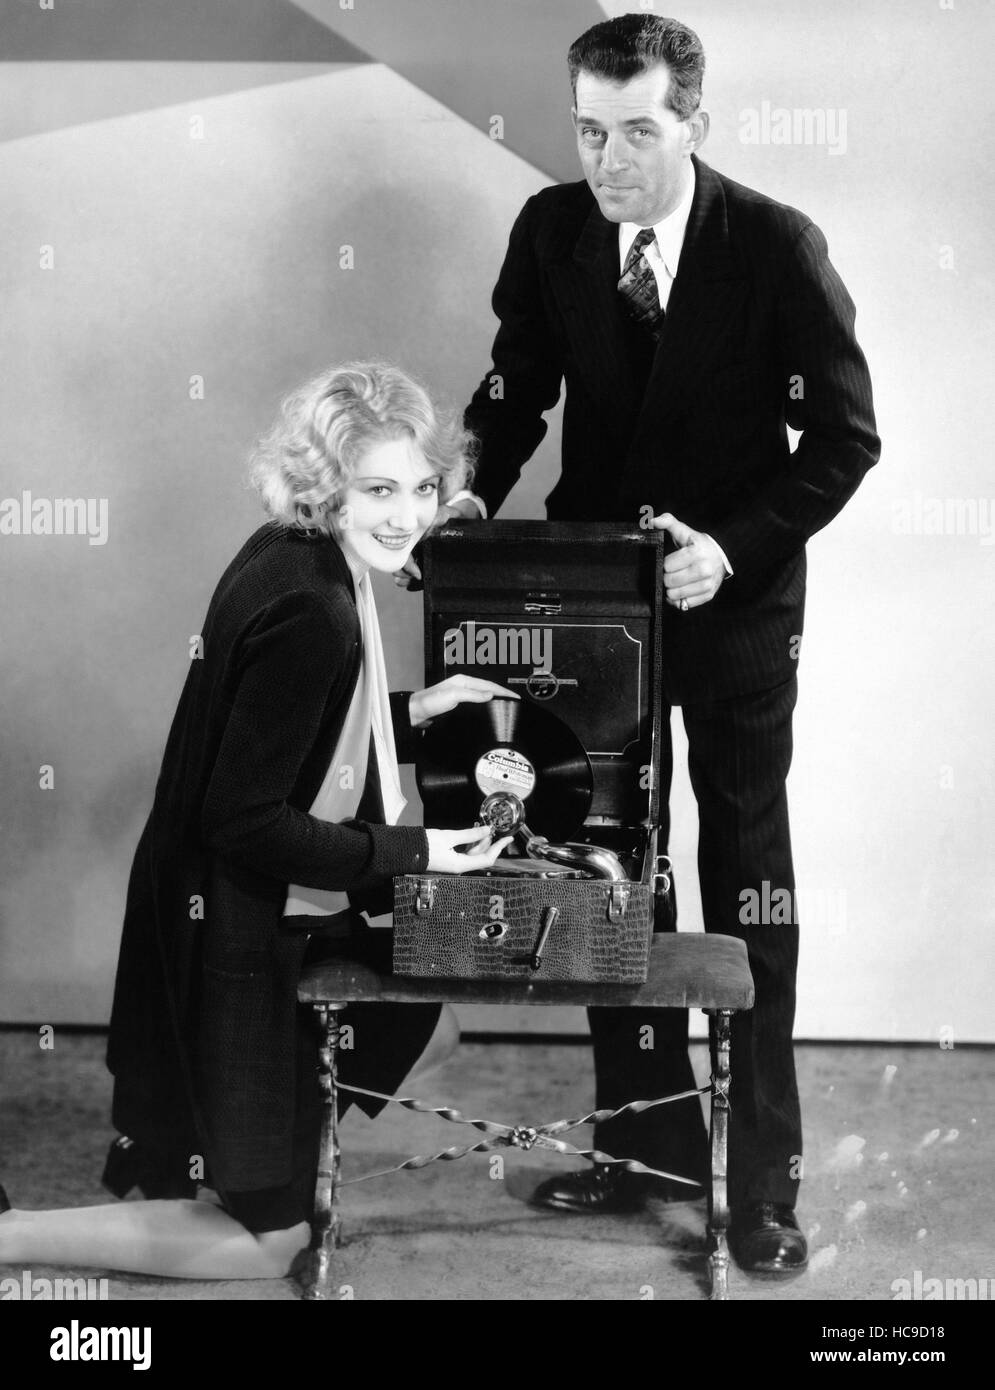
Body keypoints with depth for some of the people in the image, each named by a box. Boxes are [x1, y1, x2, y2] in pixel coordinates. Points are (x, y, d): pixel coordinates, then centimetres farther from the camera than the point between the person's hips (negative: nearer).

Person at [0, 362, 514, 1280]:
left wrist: (410, 712, 7)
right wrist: (412, 855, -21)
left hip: (231, 913, 9)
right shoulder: (311, 611, -28)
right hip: (242, 941, -9)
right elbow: (246, 822, -26)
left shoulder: (296, 556, 0)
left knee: (426, 1031, 28)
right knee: (265, 1238, 6)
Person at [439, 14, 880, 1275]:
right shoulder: (551, 229, -5)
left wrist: (732, 547, -23)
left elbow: (844, 437, -11)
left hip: (734, 603, -3)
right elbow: (518, 384, 8)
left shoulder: (778, 247, -15)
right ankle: (646, 1139, 24)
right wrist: (479, 492, -10)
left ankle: (763, 1179, 15)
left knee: (749, 889, 4)